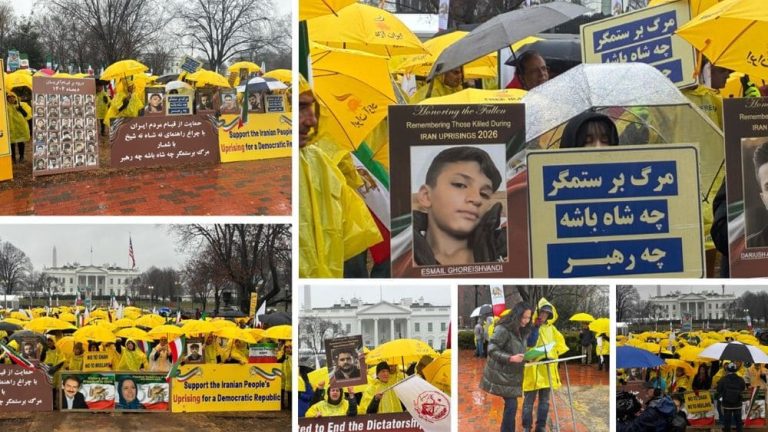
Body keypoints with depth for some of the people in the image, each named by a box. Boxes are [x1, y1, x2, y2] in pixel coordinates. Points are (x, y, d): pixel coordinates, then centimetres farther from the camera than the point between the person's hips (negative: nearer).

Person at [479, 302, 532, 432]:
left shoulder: (522, 331, 8)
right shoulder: (503, 329, -18)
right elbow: (492, 350, -20)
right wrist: (510, 358, -28)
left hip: (513, 375, 8)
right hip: (502, 375, -8)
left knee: (510, 405, 10)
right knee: (511, 405, -11)